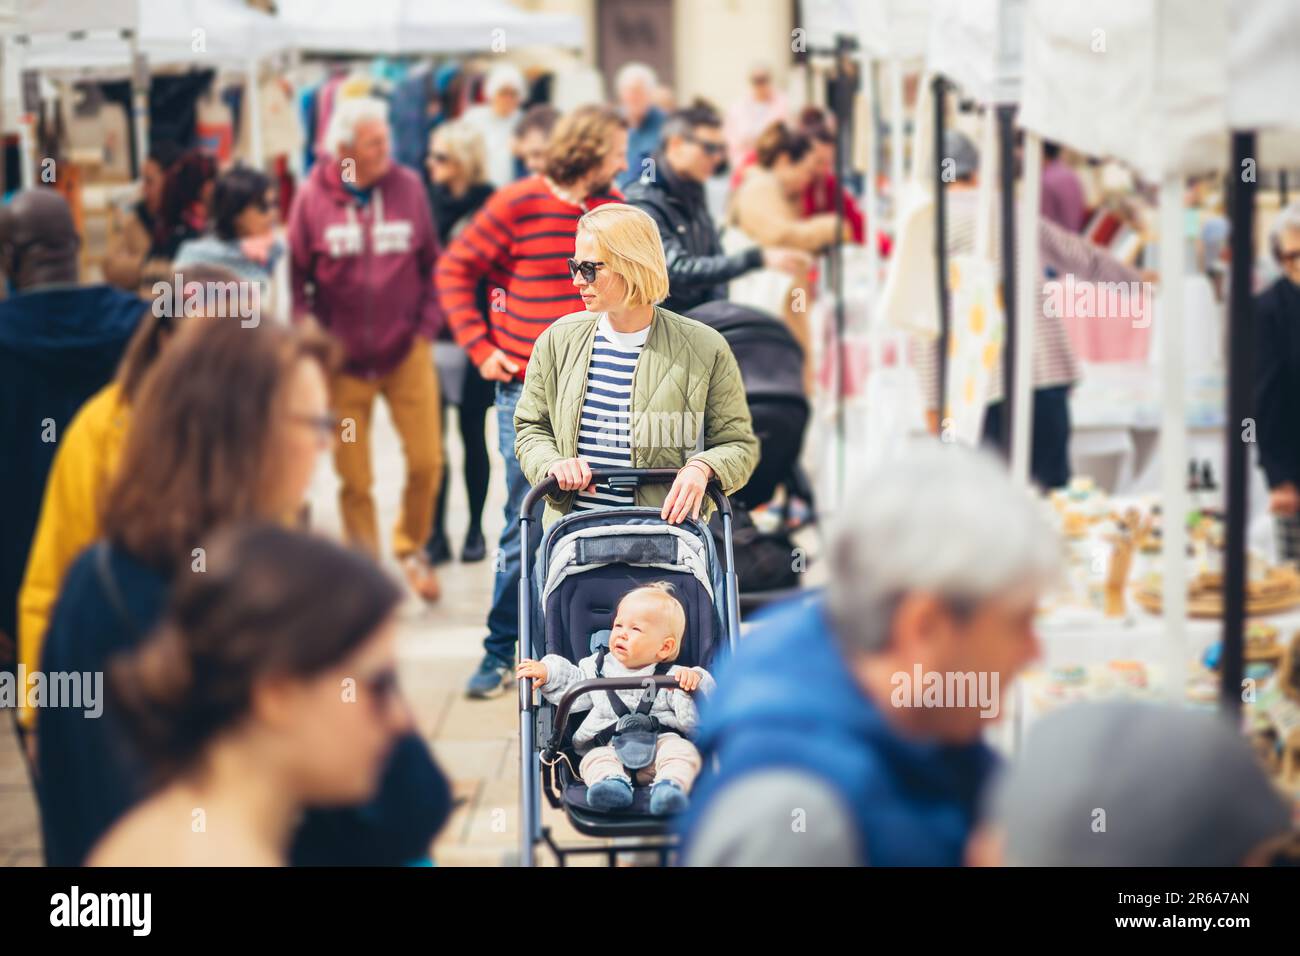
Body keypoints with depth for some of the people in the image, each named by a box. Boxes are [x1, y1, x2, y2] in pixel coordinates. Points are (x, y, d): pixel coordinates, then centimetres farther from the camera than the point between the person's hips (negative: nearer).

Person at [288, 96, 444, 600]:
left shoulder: (408, 187, -2)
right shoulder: (313, 198, -5)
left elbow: (433, 264, 6)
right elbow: (298, 279, 0)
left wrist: (426, 326, -1)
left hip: (406, 351, 1)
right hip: (344, 359, -1)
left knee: (426, 460, -3)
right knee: (353, 477, 5)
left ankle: (411, 547, 23)